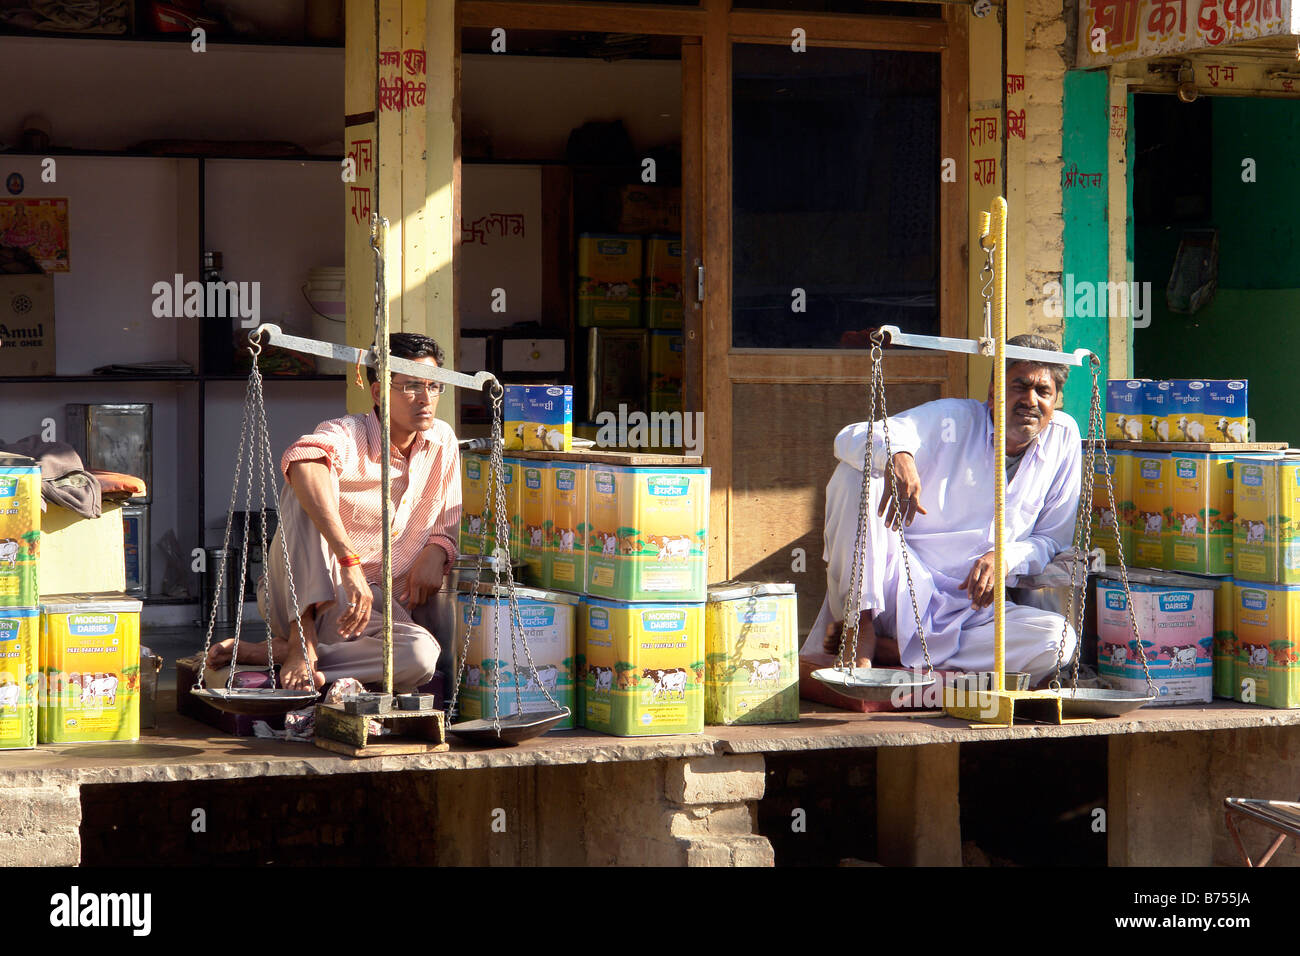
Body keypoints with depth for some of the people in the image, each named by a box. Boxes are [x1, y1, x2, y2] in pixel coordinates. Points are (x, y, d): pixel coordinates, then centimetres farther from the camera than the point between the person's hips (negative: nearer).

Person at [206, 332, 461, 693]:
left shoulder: (443, 442, 6)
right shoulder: (346, 436, -13)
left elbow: (451, 526, 17)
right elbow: (303, 459, -39)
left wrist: (435, 552, -10)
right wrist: (349, 562, -50)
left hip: (370, 606, 4)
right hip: (296, 595, -4)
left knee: (421, 656, -32)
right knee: (310, 487, -30)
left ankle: (269, 652, -22)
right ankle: (301, 639, -36)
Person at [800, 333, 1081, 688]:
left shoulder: (1063, 438, 6)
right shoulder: (952, 419, -2)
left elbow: (1053, 539, 10)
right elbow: (852, 437, -15)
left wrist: (1006, 559, -12)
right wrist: (897, 456, -38)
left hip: (967, 612, 2)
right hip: (900, 589, -2)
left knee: (1056, 638, -29)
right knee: (857, 471, -22)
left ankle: (886, 649, -25)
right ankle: (859, 630, -22)